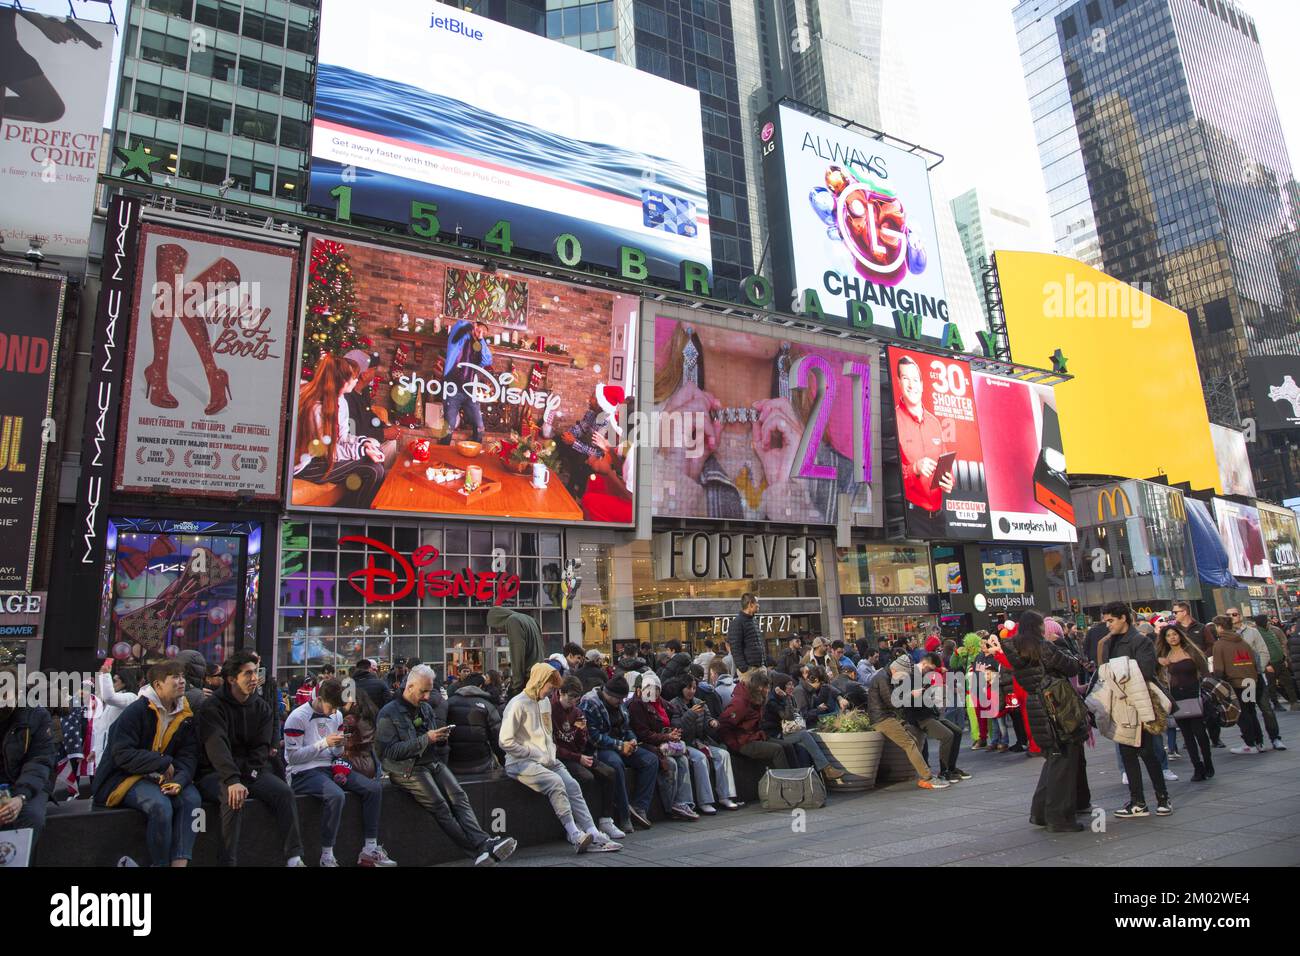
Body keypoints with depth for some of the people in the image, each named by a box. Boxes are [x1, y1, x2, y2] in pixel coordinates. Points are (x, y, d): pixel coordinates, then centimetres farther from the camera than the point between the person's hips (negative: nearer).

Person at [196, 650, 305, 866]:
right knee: (234, 797, -34)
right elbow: (217, 747, -25)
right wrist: (232, 781, -38)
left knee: (284, 792, -18)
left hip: (251, 770, 4)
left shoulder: (261, 706, 6)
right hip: (215, 773, -4)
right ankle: (229, 862, -26)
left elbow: (263, 746, 2)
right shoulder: (212, 707, -11)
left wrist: (247, 773, -16)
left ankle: (294, 857, -17)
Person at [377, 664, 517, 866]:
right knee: (439, 805, -25)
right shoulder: (389, 713, -2)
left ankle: (484, 843, -34)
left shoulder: (426, 708, 19)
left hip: (433, 763, 6)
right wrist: (426, 739, -17)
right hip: (408, 769, -6)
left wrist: (441, 738, 3)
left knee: (459, 797, -19)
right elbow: (390, 751, -12)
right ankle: (478, 849, -28)